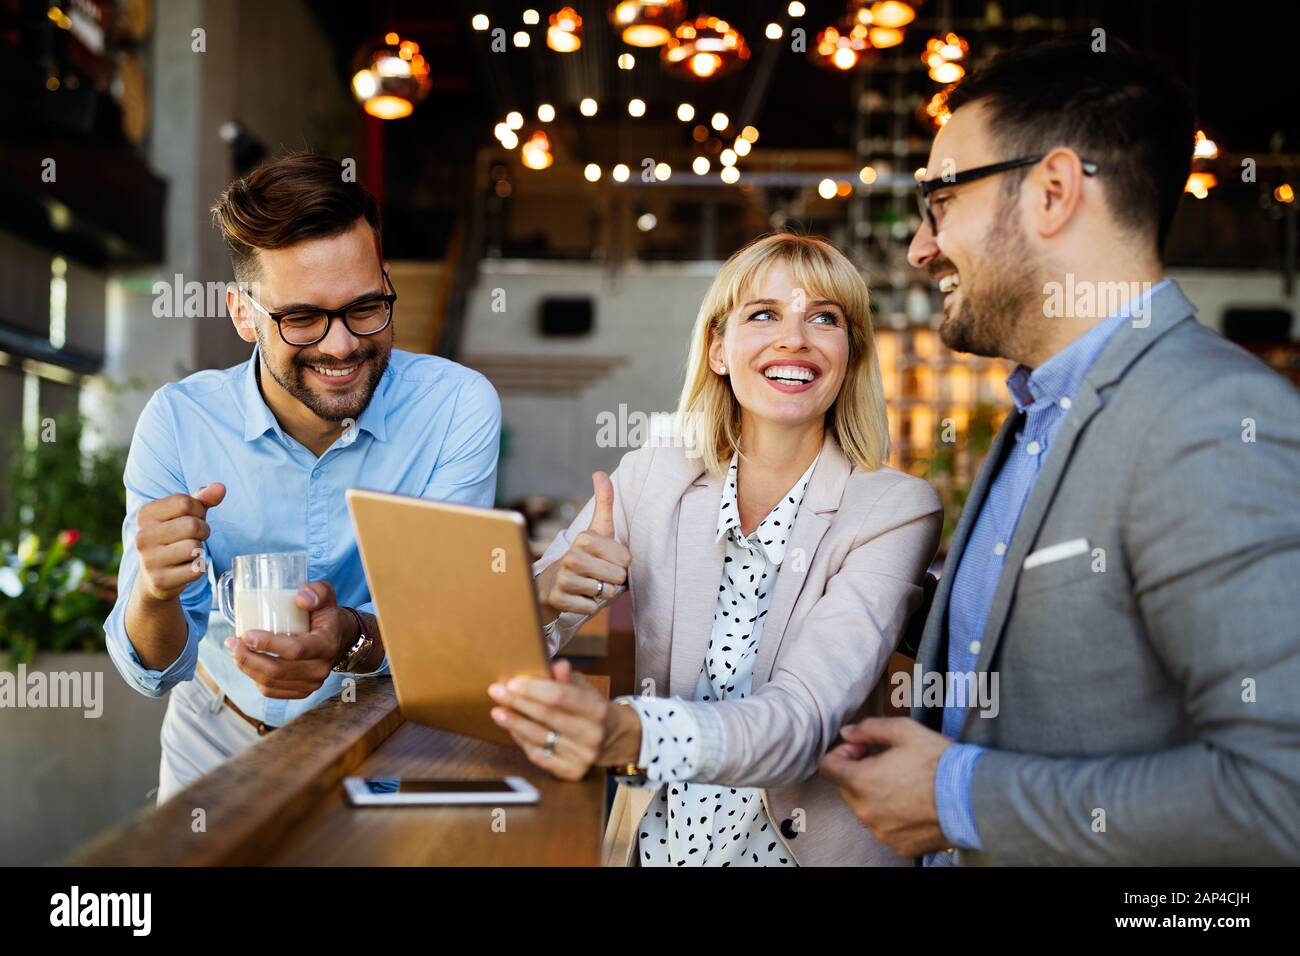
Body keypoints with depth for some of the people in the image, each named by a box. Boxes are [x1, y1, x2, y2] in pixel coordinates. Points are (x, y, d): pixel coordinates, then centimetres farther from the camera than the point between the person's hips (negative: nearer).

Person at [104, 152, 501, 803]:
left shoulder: (458, 407, -14)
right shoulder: (177, 422, -11)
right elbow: (157, 673, -9)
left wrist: (352, 638, -37)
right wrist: (154, 593, -32)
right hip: (222, 736, 2)